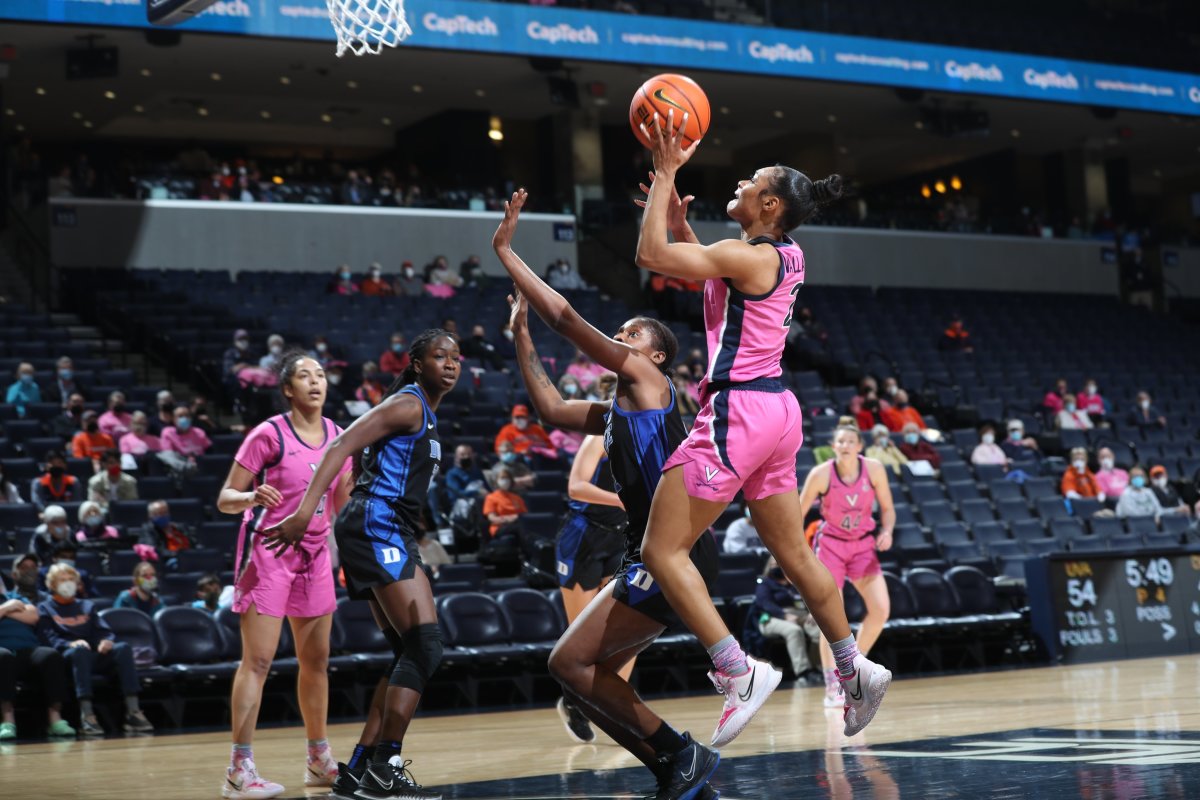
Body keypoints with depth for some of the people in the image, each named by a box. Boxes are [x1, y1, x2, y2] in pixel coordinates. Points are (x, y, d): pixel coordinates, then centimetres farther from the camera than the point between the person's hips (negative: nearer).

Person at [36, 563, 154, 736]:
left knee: (123, 648, -26)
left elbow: (103, 631, 16)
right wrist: (70, 644, -24)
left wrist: (107, 641, -10)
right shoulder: (44, 608, 15)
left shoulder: (86, 606, 29)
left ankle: (133, 712, -39)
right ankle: (86, 715, -54)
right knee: (80, 650, -41)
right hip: (66, 656, -4)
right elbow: (48, 638, -3)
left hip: (94, 657, 4)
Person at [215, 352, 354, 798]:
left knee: (316, 660, 10)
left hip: (315, 554, 6)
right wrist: (252, 497, -30)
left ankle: (319, 761, 21)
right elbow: (225, 500, -9)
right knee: (258, 661, -10)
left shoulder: (337, 437, 6)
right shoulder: (269, 434, -10)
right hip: (268, 550, -6)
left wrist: (357, 472, -2)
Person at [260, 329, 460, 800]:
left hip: (386, 532, 11)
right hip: (377, 526, -11)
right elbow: (342, 446, -18)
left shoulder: (426, 416, 22)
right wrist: (306, 509, -29)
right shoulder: (408, 405, -7)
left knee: (410, 654, 11)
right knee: (425, 645, -16)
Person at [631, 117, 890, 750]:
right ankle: (855, 670, 28)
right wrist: (680, 218, 21)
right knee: (793, 555, 20)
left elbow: (650, 254, -17)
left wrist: (665, 172, -9)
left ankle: (740, 673, -9)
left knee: (662, 550, -6)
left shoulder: (751, 257, -14)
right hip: (776, 411, 10)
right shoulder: (782, 257, 11)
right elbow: (709, 275, 30)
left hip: (738, 411, -10)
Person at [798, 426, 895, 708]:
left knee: (881, 610, -10)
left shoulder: (873, 469, -10)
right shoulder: (821, 474, -16)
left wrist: (887, 531, -19)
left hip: (863, 545, 3)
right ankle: (832, 687, -1)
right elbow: (798, 514, -6)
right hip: (830, 545, -3)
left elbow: (887, 508, 2)